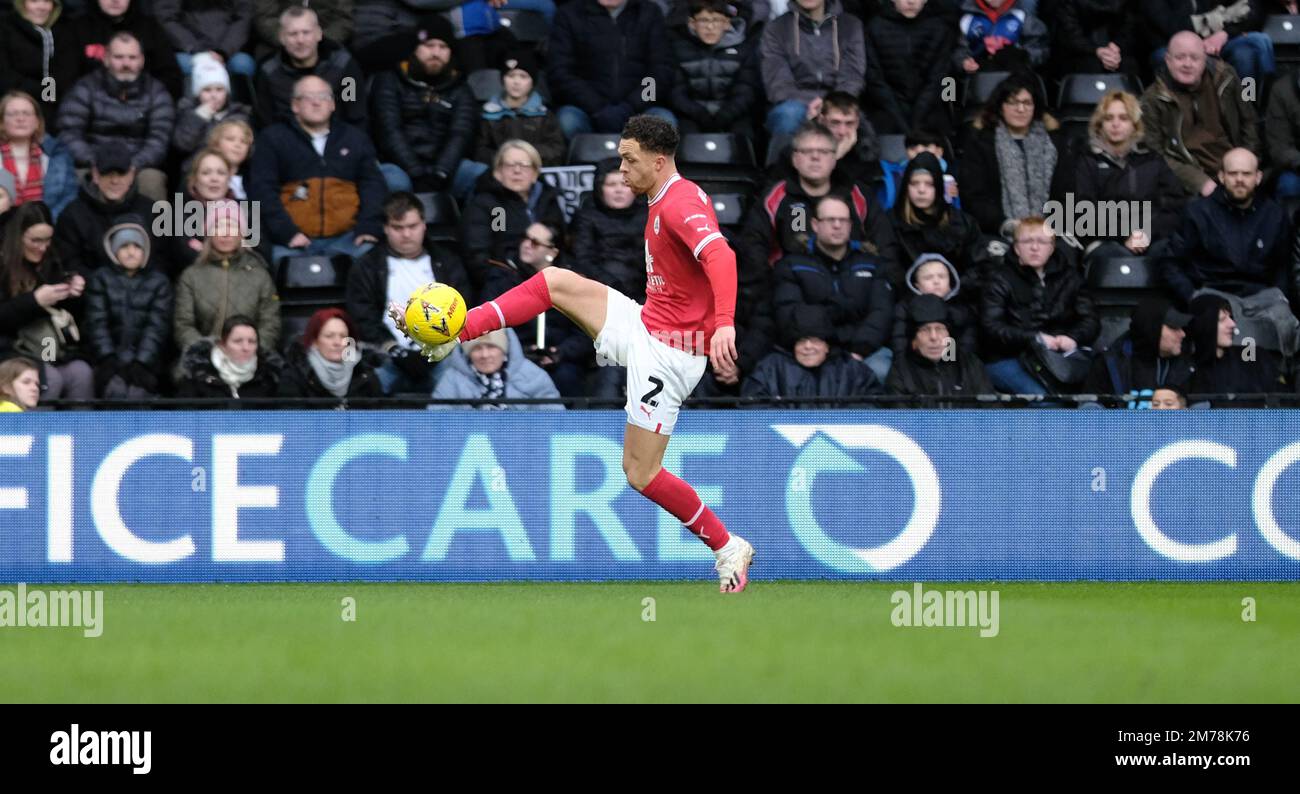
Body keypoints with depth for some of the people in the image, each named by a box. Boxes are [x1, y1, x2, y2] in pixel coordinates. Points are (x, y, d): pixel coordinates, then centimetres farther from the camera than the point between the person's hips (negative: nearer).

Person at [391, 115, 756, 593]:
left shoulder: (681, 204, -22)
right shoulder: (666, 200, 10)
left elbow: (720, 256, -39)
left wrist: (723, 323, -55)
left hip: (665, 352, -10)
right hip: (643, 326, 10)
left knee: (641, 473, -7)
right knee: (555, 283, 6)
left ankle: (728, 548, 6)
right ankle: (455, 333, 9)